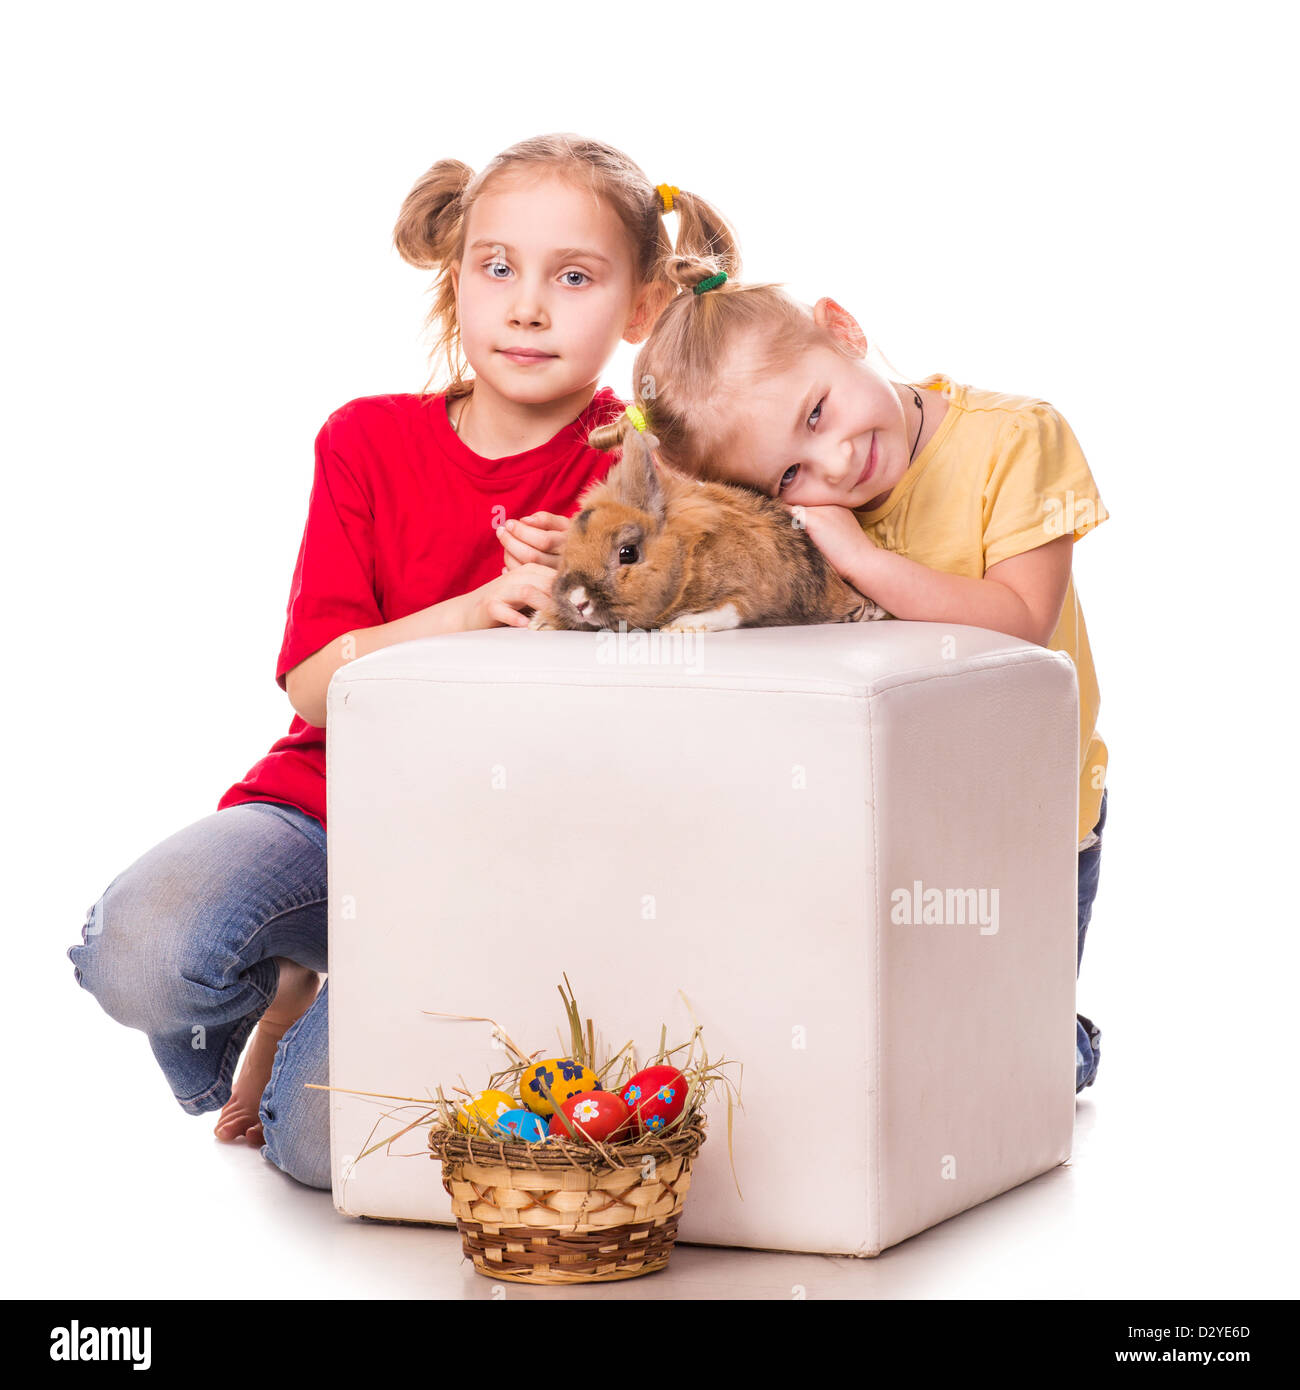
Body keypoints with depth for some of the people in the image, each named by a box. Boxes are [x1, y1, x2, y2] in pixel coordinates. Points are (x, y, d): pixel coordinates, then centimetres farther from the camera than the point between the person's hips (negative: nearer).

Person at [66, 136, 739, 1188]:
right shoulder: (370, 442, 2)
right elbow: (316, 686, -8)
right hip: (329, 801, 2)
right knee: (144, 954, -31)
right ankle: (284, 991, 5)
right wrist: (480, 608, -23)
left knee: (332, 1142, -26)